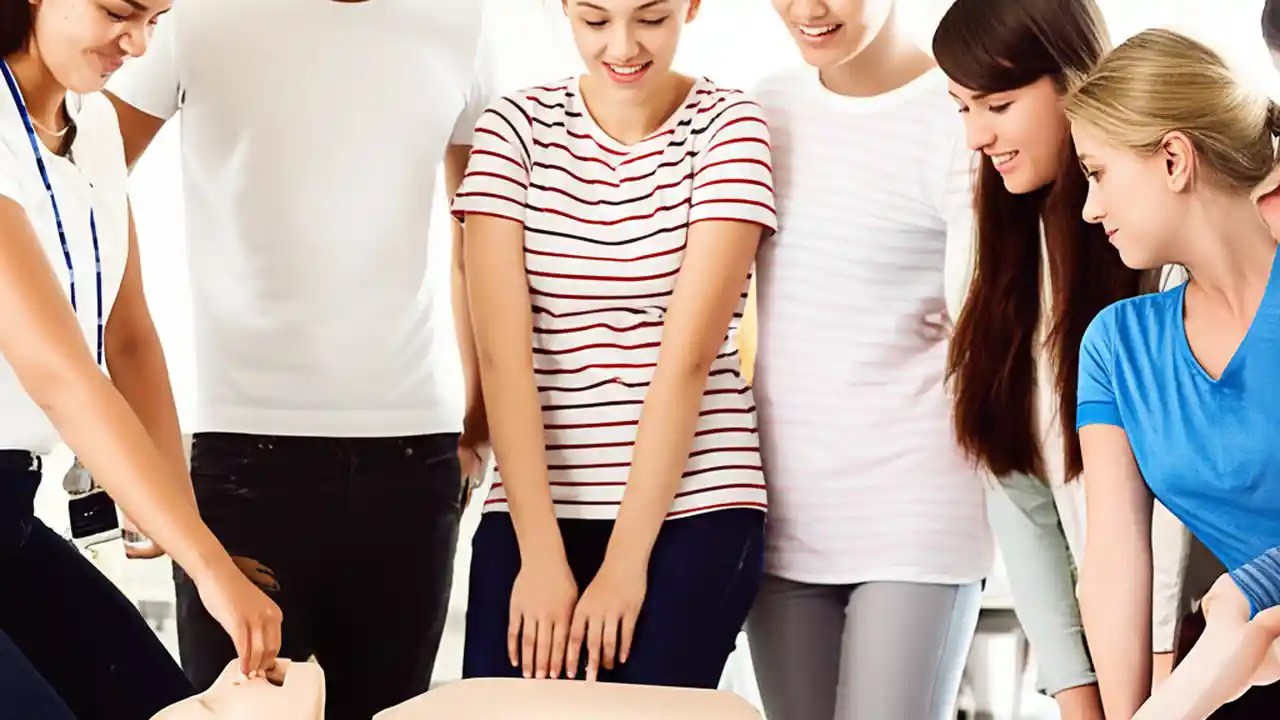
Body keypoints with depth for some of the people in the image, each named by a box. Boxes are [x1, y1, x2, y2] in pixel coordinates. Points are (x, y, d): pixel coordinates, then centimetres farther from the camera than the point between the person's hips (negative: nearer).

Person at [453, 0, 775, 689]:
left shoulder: (729, 127, -3)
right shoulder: (514, 127, 1)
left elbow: (688, 356, -10)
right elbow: (501, 352, -7)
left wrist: (626, 559, -15)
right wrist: (540, 552, -14)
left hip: (691, 510, -1)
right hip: (531, 510, 2)